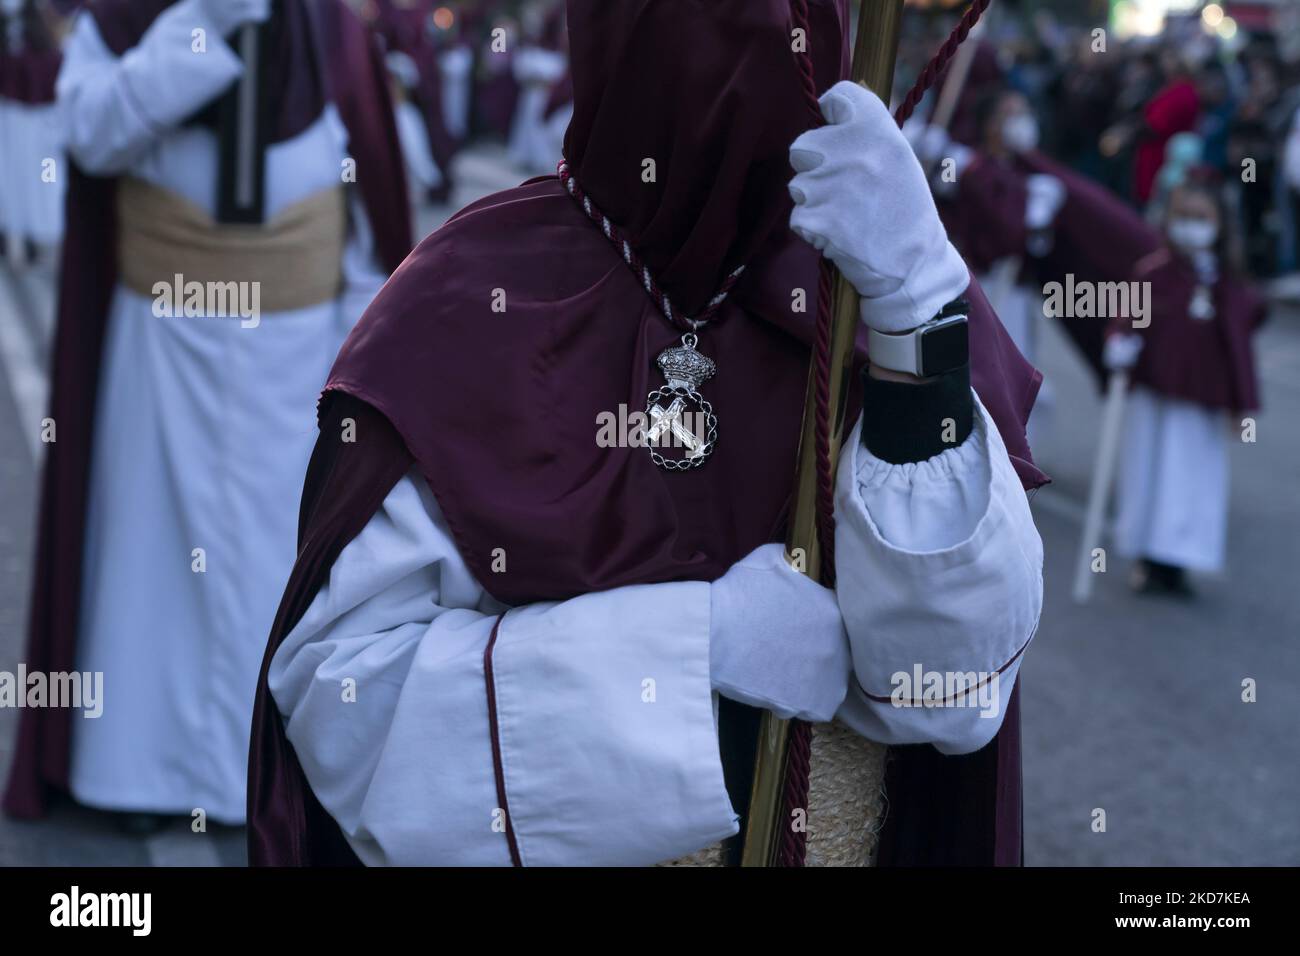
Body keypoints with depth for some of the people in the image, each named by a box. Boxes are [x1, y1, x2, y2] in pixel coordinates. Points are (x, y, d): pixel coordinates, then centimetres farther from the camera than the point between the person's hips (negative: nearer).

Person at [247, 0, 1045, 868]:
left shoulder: (880, 287, -12)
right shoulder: (466, 309, -17)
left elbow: (951, 688, -20)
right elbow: (340, 687, -18)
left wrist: (916, 310, -29)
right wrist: (699, 643, -26)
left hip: (834, 838, 2)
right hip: (532, 844, -2)